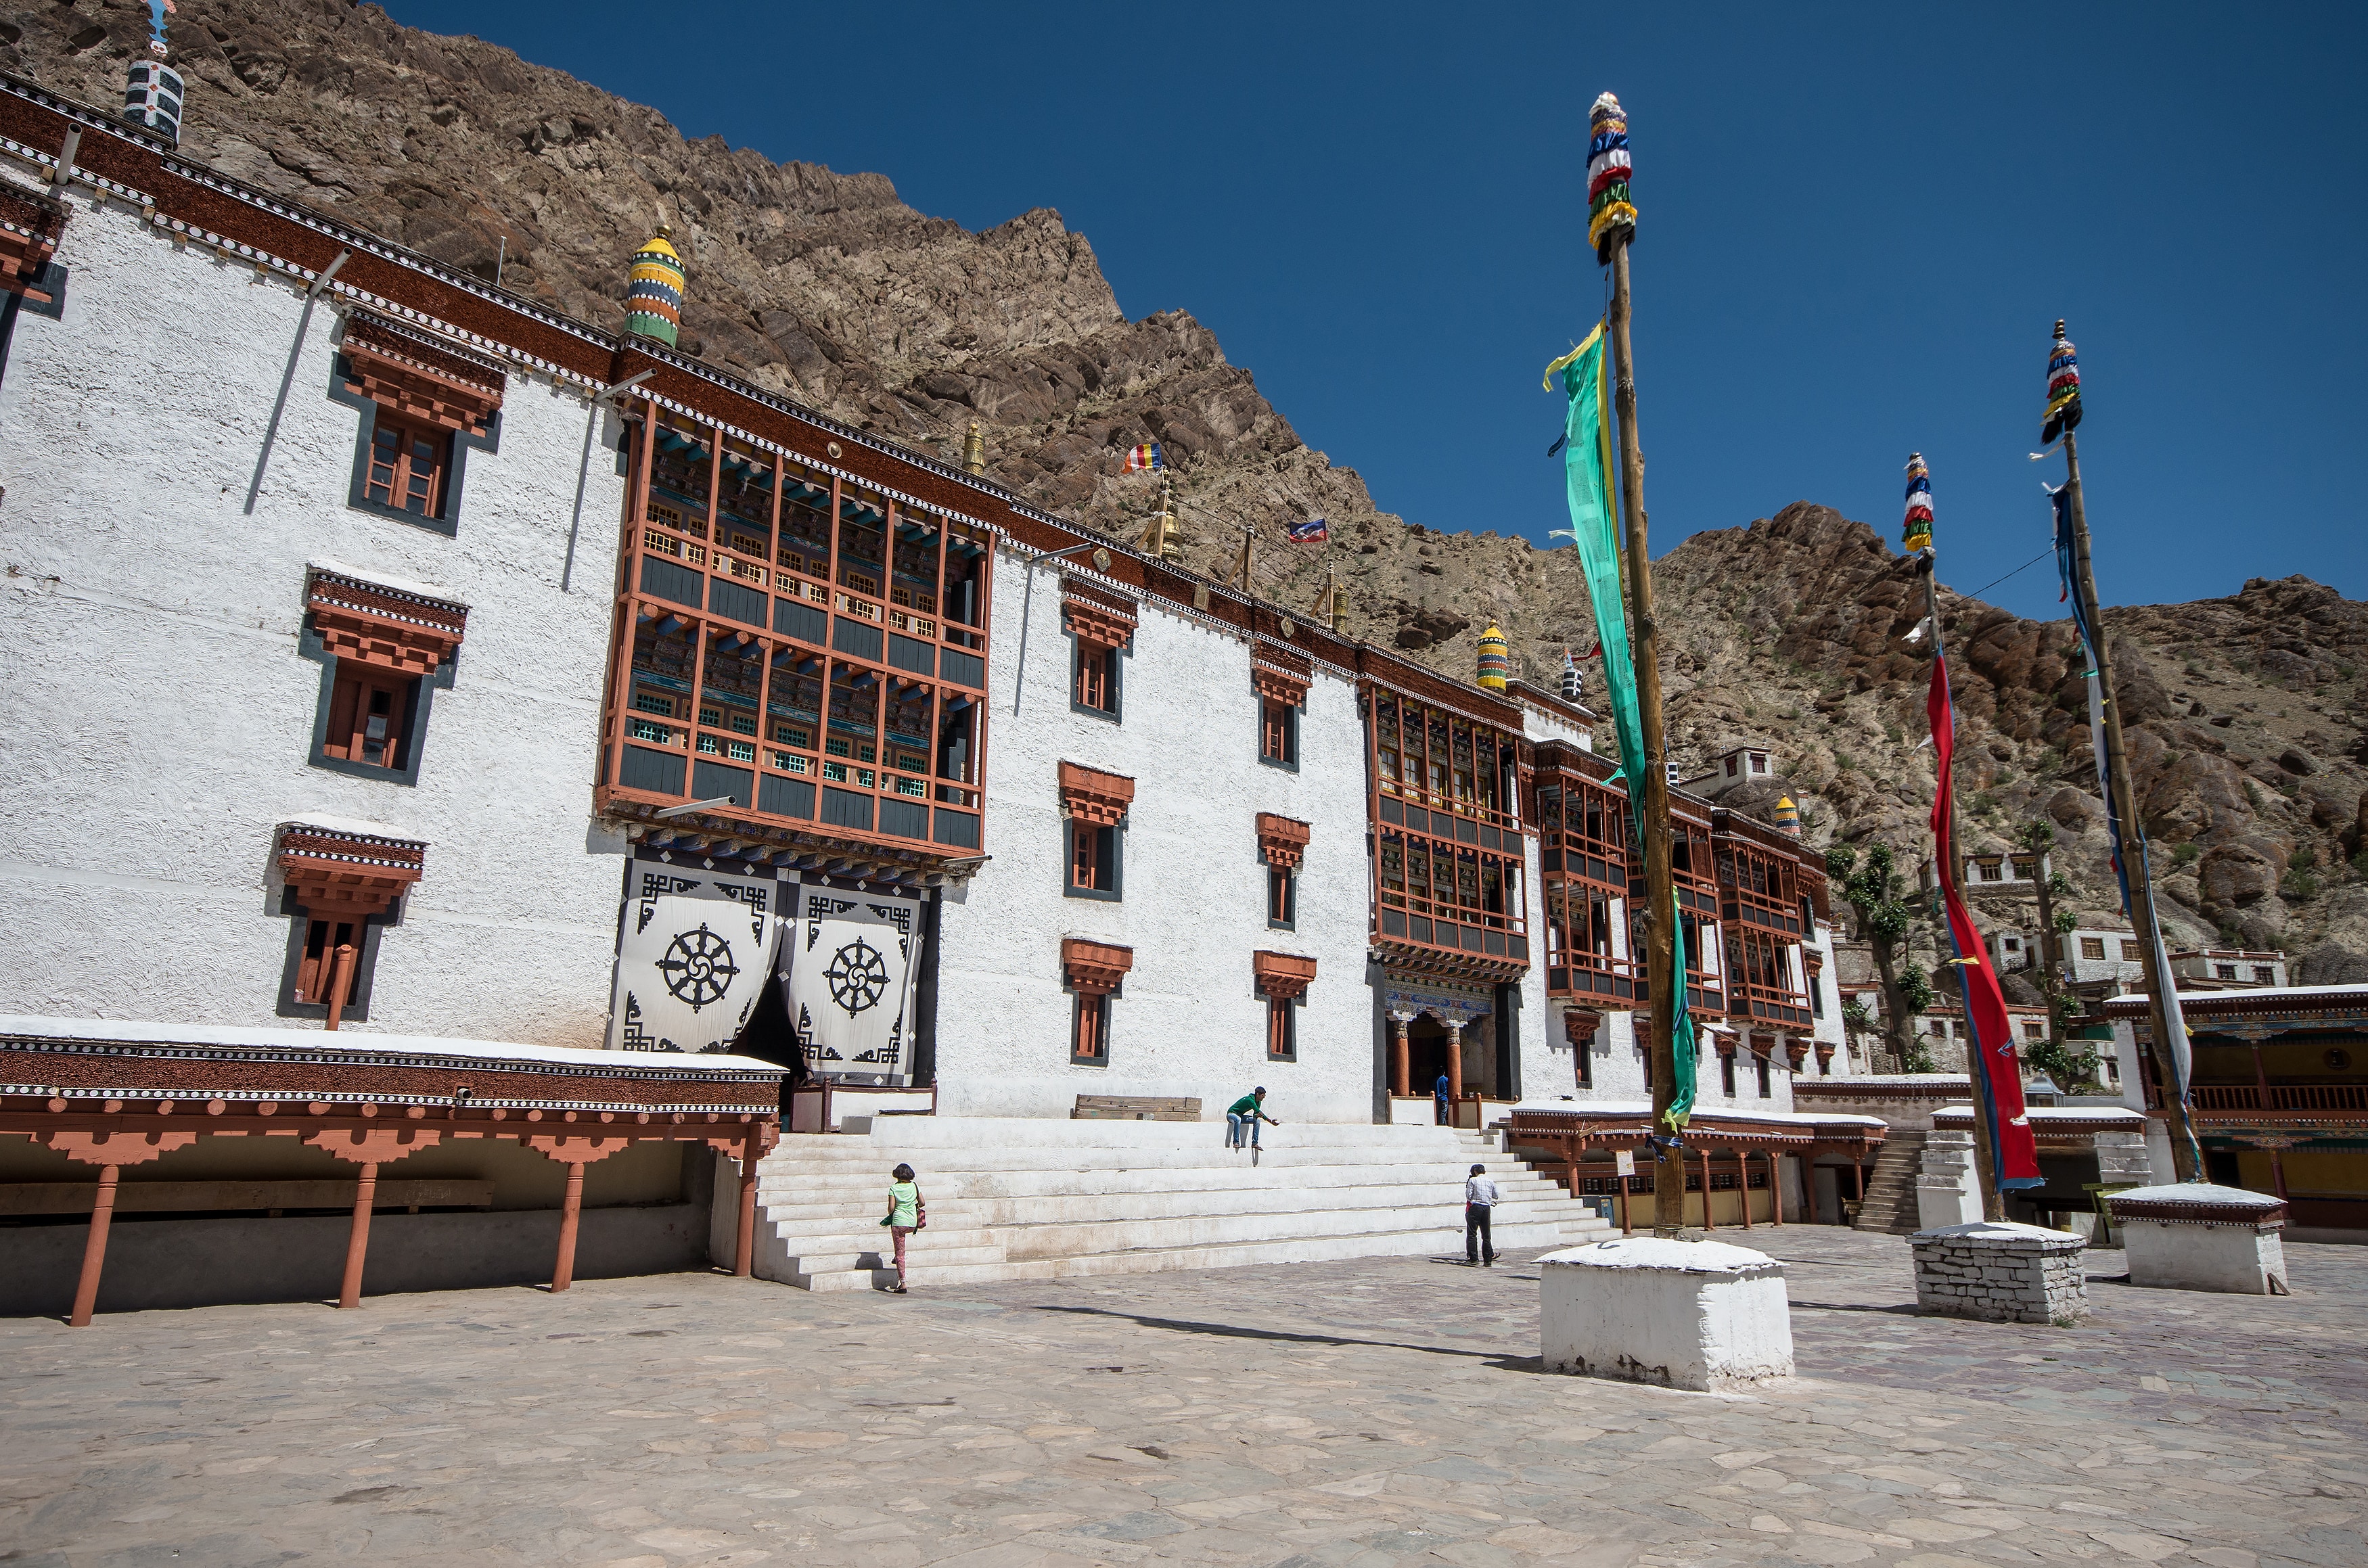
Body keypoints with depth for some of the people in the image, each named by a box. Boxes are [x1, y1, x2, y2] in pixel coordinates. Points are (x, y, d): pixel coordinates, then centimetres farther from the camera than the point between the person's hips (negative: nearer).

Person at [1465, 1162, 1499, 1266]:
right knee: (1486, 1235, 13)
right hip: (1487, 1208, 4)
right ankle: (1488, 1258, 14)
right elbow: (1496, 1196, 14)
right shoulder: (1491, 1182, 8)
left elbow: (1468, 1195, -7)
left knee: (1472, 1233, -2)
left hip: (1475, 1207, -4)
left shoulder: (1472, 1180, -4)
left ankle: (1473, 1257, -9)